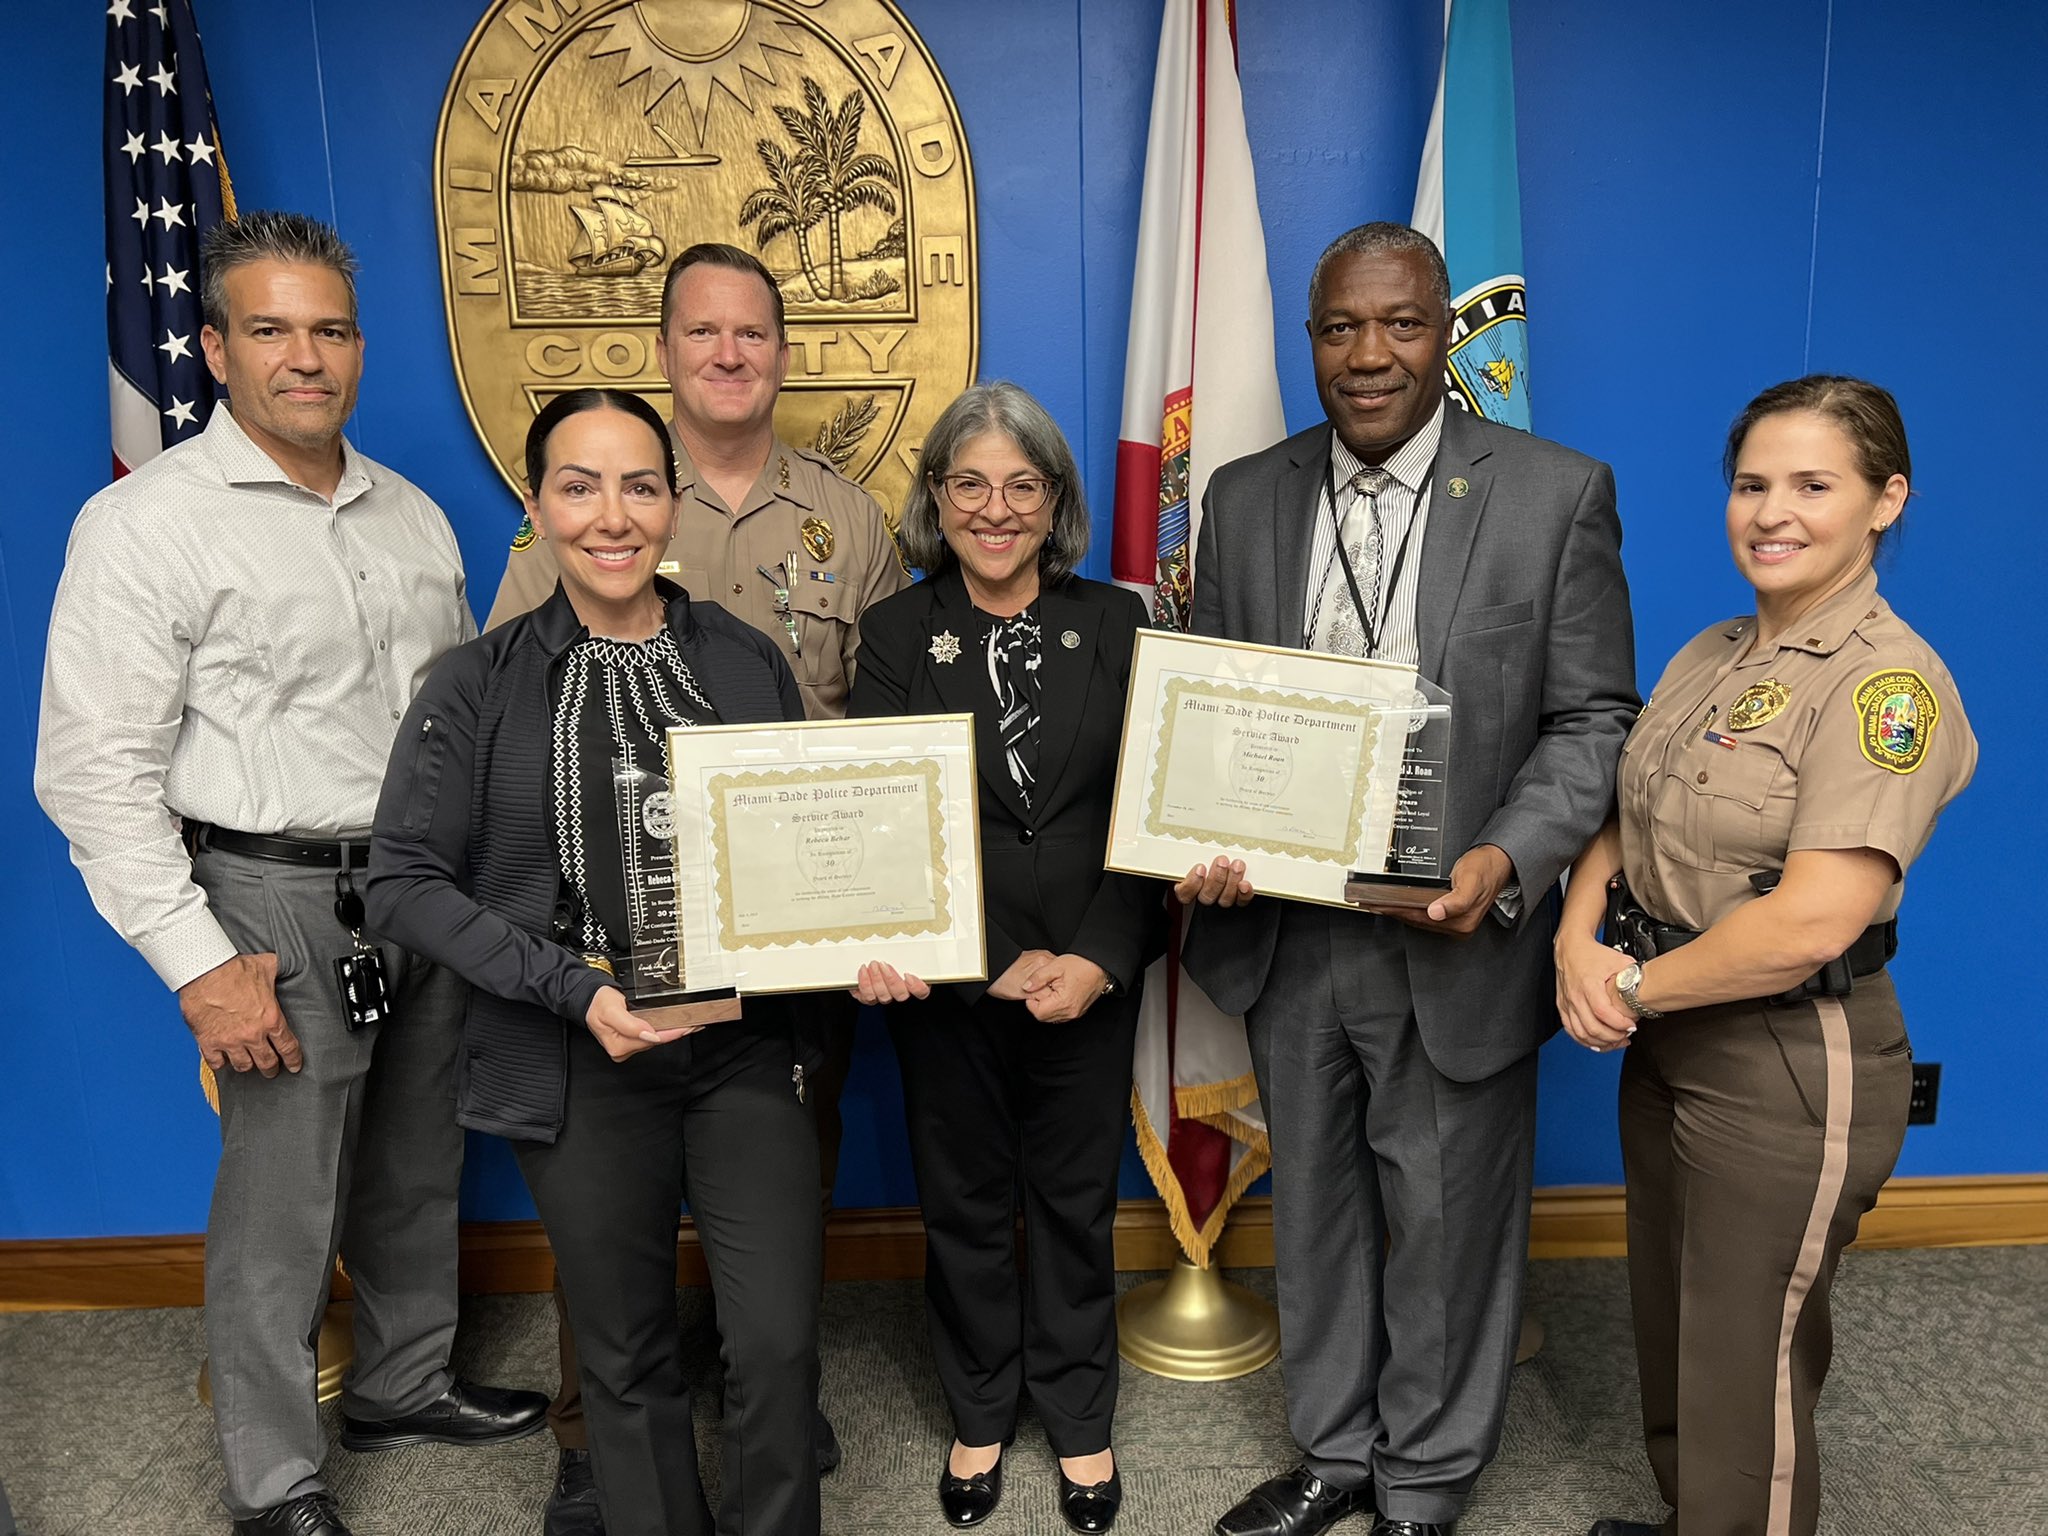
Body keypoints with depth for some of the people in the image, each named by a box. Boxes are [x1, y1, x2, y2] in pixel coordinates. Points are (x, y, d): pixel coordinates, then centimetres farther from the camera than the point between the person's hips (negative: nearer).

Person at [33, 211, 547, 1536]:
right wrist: (200, 964, -16)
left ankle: (406, 1388, 41)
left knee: (418, 1171, 19)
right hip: (284, 903, -6)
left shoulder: (413, 516, 10)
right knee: (283, 1205, 4)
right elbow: (94, 769, -12)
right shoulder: (148, 521, -9)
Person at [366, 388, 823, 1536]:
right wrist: (577, 991, -16)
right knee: (629, 1356, 14)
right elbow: (407, 881, -6)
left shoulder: (749, 664, 3)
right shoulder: (481, 687, -3)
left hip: (745, 1047, 1)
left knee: (780, 1346, -1)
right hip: (582, 1065, -1)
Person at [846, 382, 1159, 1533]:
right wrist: (999, 964, -19)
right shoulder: (898, 634, -2)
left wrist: (1100, 960, -14)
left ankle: (1080, 1419, 37)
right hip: (948, 977, 0)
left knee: (1076, 1200, 15)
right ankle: (982, 1414, 38)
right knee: (964, 1200, 16)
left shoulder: (1115, 624, 0)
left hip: (1094, 975, 1)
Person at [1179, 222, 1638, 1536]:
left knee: (1446, 1227, 13)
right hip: (1285, 934, 3)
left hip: (1454, 940, -3)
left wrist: (1507, 861, -21)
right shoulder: (1246, 500, 4)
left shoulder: (1558, 495, -6)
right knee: (1316, 1209, 19)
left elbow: (1593, 720, -5)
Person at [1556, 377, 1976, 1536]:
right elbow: (1623, 818, 8)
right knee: (1671, 1332, 23)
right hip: (1672, 1039, 8)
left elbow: (1810, 924, -26)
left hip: (1791, 1063, -8)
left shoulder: (1889, 683, -18)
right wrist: (1580, 938, -11)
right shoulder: (1713, 654, 6)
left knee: (1747, 1368, 9)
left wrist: (1635, 985, -14)